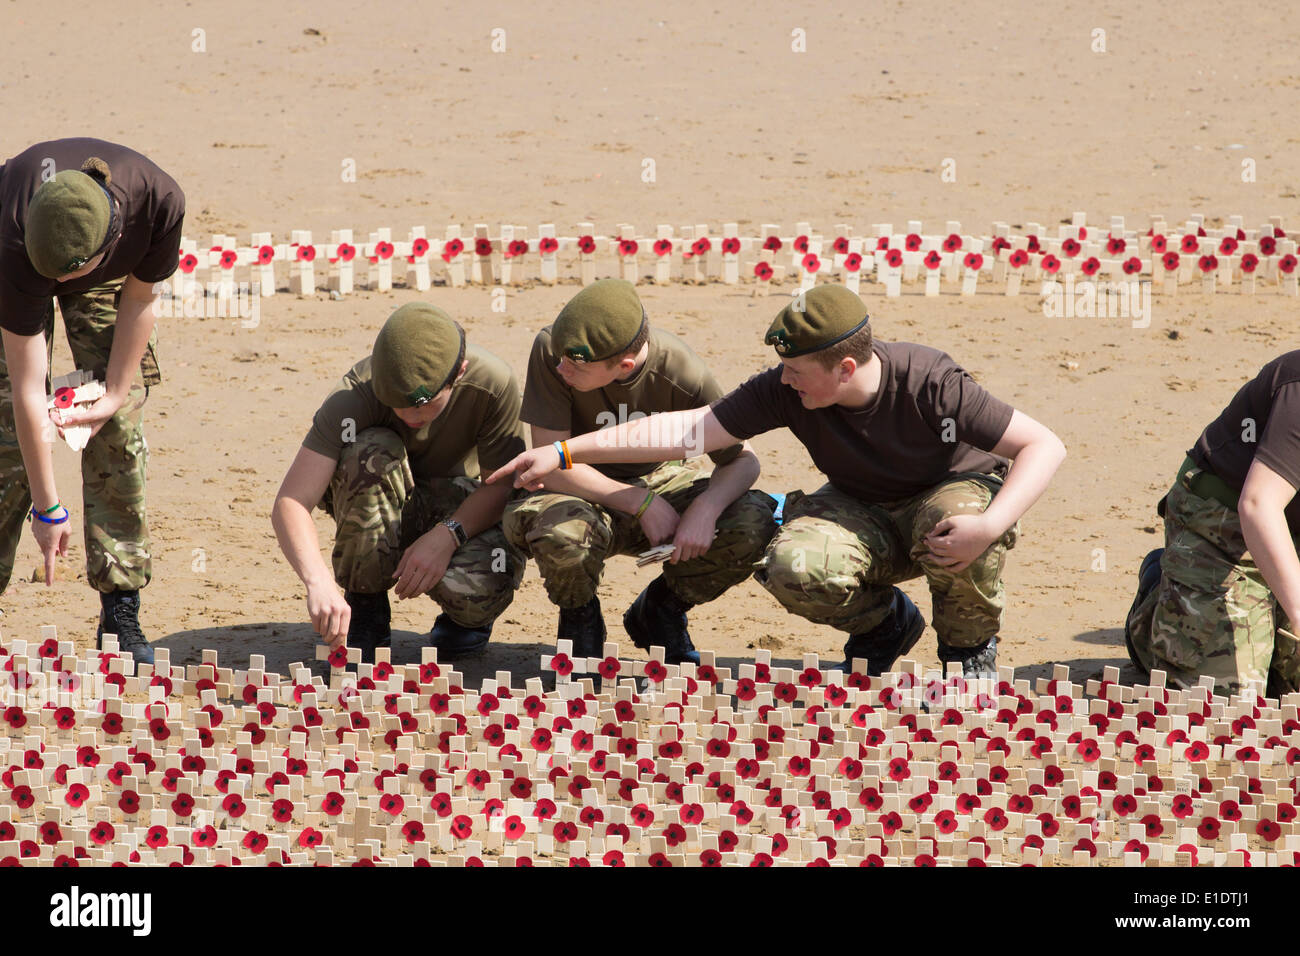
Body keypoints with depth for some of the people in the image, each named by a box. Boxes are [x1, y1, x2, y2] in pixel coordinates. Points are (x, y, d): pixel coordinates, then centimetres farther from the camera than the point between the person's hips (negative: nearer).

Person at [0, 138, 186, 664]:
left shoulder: (160, 202, -39)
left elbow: (140, 298, -15)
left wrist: (115, 397, -15)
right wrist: (47, 507, -32)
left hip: (113, 277, 2)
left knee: (118, 432, -8)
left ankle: (121, 616, -4)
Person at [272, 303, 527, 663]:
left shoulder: (493, 384, -28)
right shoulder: (354, 395, -30)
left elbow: (505, 484, -17)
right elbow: (289, 503, -36)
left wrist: (447, 536, -35)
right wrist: (319, 582, -53)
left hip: (459, 513, 0)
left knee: (483, 589, -35)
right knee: (372, 453, -36)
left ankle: (464, 616, 6)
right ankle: (365, 609, -15)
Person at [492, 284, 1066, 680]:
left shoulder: (929, 384, -29)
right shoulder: (786, 392, -19)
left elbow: (1044, 446, -29)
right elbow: (686, 430, -16)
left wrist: (988, 529, -43)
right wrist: (565, 454, -19)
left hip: (952, 490, -3)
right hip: (862, 514, 3)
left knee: (963, 518, -40)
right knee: (794, 567, -29)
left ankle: (970, 646, -7)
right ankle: (882, 624, 6)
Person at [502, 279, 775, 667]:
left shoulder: (681, 373, -25)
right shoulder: (551, 349, -27)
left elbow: (741, 460, -13)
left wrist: (706, 509, -34)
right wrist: (641, 503, -29)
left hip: (660, 480, 2)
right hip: (585, 490, -2)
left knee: (754, 525, -25)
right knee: (562, 532, -38)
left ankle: (660, 611, 6)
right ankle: (579, 617, 1)